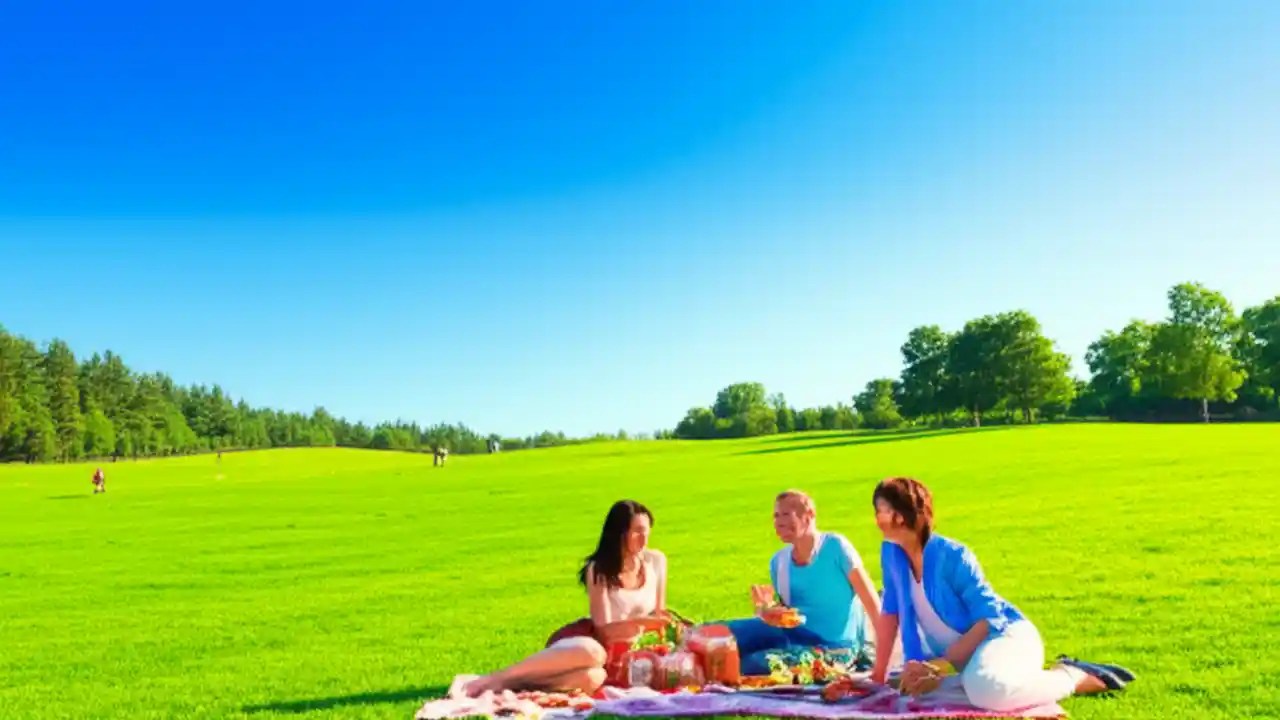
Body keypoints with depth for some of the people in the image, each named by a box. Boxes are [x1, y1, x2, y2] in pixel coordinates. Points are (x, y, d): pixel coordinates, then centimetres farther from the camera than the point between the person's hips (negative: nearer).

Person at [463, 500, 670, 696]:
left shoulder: (656, 561, -2)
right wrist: (640, 622, -30)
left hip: (620, 654, 3)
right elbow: (604, 629, -15)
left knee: (593, 678, -38)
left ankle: (509, 684, -31)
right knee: (592, 652, -43)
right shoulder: (599, 570, -13)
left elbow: (659, 614, 11)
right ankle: (494, 678, -34)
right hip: (586, 638, -2)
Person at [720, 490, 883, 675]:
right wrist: (767, 606, -12)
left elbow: (870, 597, -12)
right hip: (800, 637, 5)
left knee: (757, 662, -24)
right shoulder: (778, 561, 3)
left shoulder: (835, 546, -13)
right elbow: (784, 617, 10)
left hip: (837, 648, -5)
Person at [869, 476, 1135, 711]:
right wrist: (880, 670, 8)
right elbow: (891, 610, 8)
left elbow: (990, 618, -19)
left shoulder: (951, 555, -20)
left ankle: (1075, 677, -10)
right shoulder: (891, 552, -4)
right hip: (960, 652, 9)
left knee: (984, 688, -39)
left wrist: (942, 666, -24)